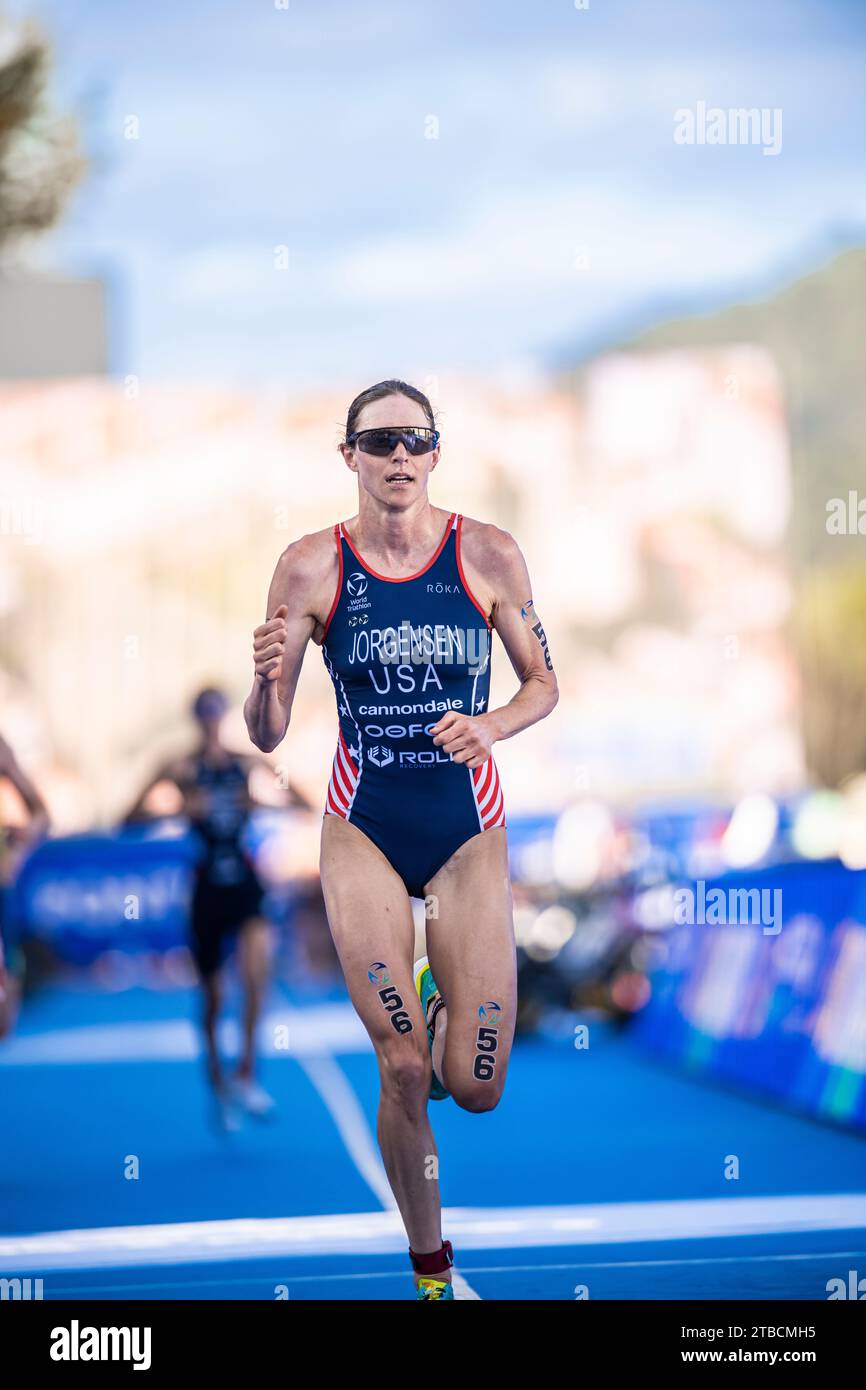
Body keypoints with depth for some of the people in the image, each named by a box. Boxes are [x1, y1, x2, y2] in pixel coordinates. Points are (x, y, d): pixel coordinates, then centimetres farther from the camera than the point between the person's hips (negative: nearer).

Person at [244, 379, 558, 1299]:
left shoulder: (488, 555, -6)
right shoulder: (311, 566, -8)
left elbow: (543, 685, 5)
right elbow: (267, 736, -5)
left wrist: (489, 727, -16)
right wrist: (266, 677, -28)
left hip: (468, 833, 1)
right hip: (363, 834, -1)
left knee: (476, 1088, 0)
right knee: (402, 1073, -4)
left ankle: (438, 997, 36)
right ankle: (430, 1269, 18)